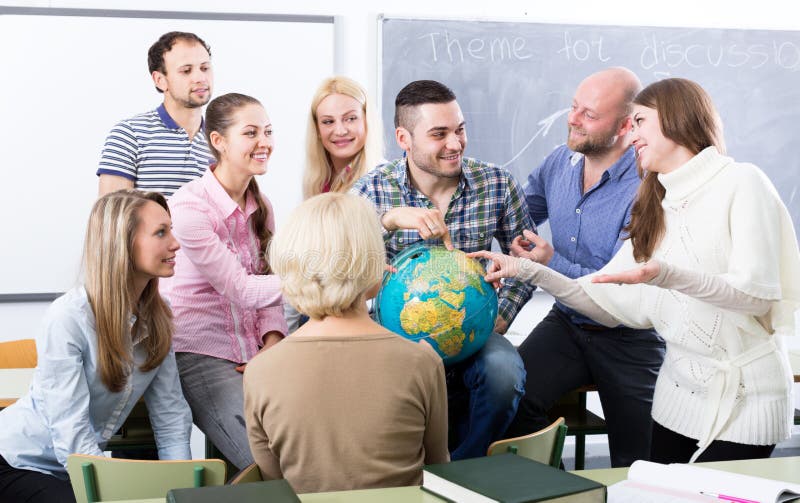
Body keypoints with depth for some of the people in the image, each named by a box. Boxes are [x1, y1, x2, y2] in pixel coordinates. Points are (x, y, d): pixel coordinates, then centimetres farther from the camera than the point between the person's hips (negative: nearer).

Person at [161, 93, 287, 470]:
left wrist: (272, 346, -8)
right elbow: (241, 290, -18)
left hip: (253, 354, 7)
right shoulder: (190, 206, -15)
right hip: (199, 355, -6)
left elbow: (266, 289, 9)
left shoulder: (260, 207, 9)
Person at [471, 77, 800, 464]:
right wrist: (530, 271, -1)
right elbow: (609, 304, 6)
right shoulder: (656, 211, 10)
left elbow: (758, 292, -18)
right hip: (679, 397, 6)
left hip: (745, 399, -6)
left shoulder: (740, 182, -8)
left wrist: (666, 275, -31)